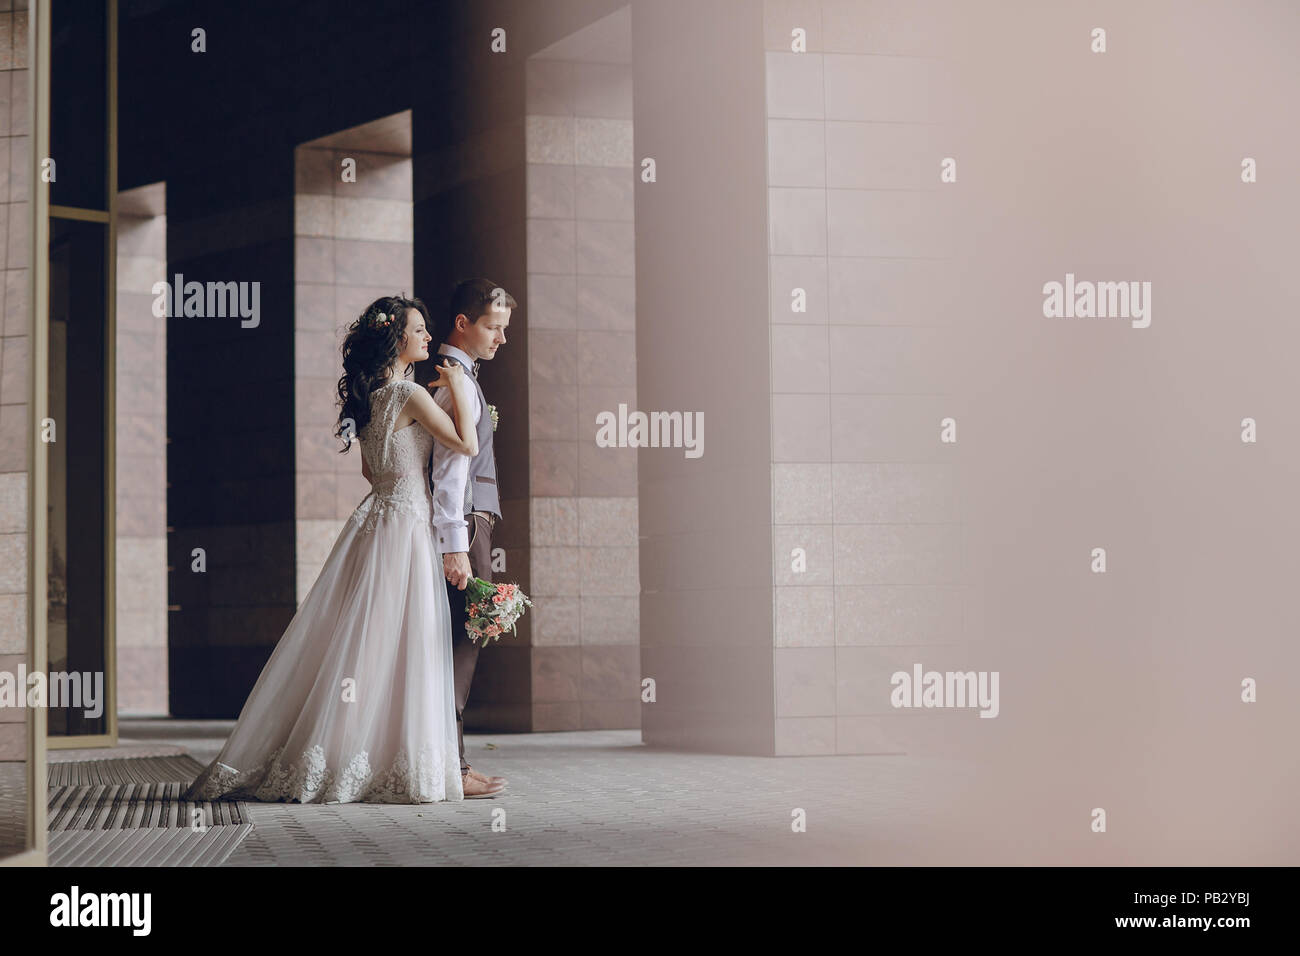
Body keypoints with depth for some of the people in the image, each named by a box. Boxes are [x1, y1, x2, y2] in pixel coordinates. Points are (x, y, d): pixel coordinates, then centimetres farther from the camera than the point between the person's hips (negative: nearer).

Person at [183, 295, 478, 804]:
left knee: (352, 641, 10)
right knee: (395, 646, -5)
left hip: (374, 516, 9)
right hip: (405, 521, -8)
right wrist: (458, 389, -7)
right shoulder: (410, 394, -13)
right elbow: (467, 444, -17)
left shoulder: (369, 395, 12)